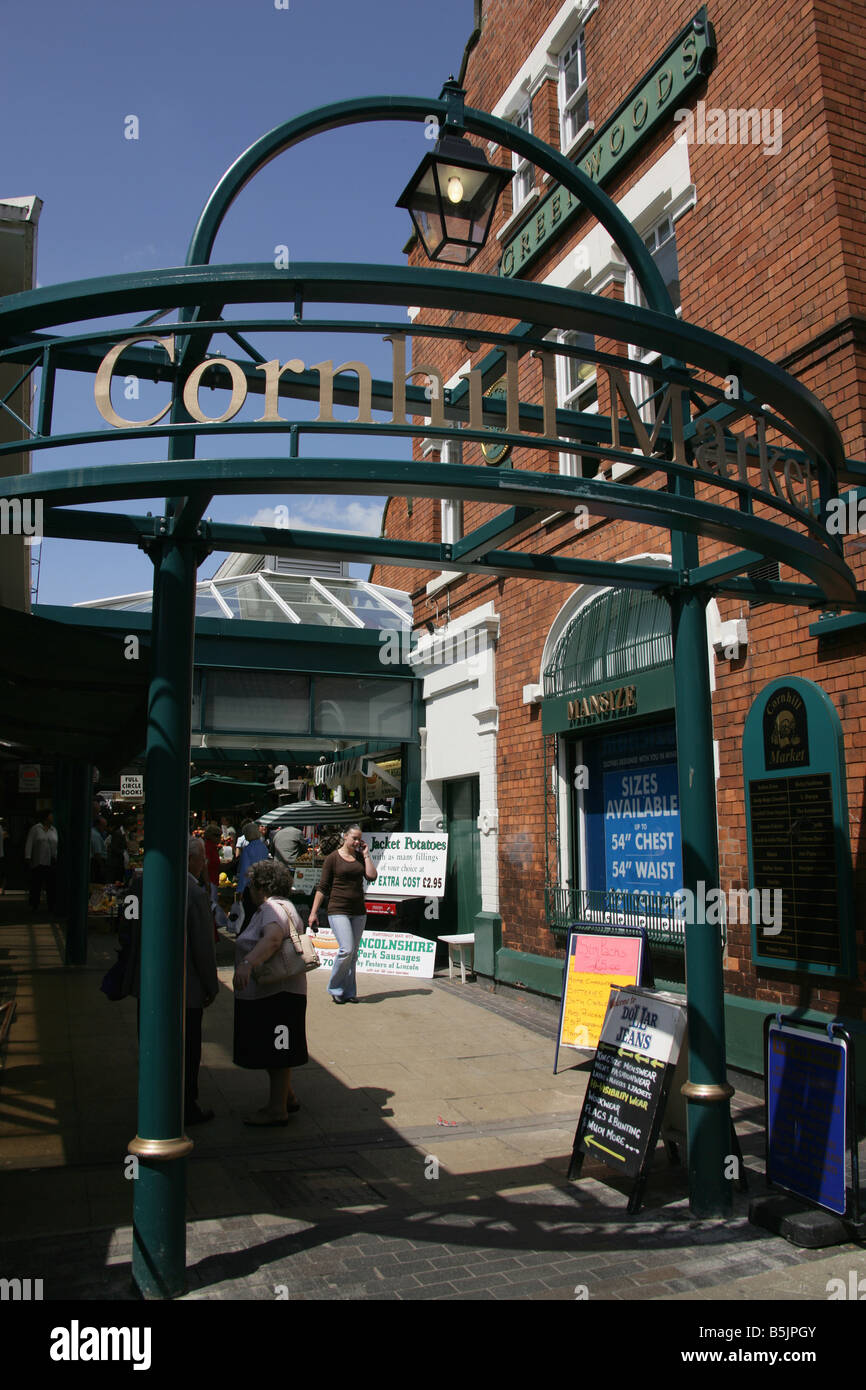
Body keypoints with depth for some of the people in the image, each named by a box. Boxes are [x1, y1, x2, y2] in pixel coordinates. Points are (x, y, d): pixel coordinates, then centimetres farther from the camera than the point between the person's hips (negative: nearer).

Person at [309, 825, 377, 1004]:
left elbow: (372, 877, -4)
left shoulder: (360, 857, 11)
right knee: (347, 949, -15)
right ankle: (334, 988, 2)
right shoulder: (333, 858, -1)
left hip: (358, 911, 5)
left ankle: (348, 992, 15)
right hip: (338, 910, -5)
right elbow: (323, 887, -1)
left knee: (353, 955, 6)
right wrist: (314, 912, -3)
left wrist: (366, 855, 0)